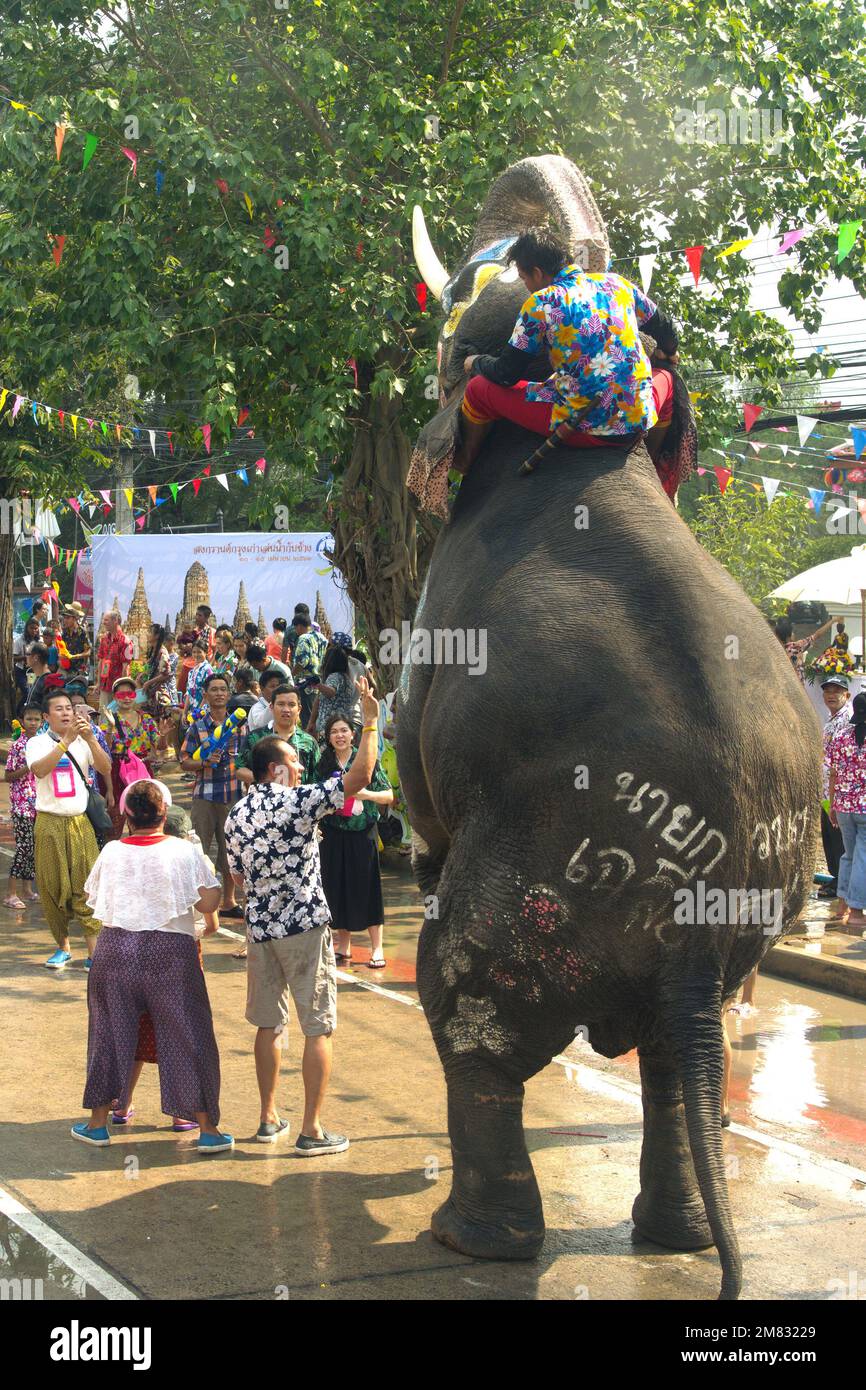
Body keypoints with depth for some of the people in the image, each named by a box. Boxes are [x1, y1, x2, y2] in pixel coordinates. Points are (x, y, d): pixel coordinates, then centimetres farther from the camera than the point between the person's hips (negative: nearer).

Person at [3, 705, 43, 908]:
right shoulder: (17, 745, -8)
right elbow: (8, 776, -8)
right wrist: (28, 768, -19)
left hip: (39, 804, 6)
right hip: (22, 803, -6)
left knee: (34, 847, 8)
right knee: (24, 847, -9)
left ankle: (27, 890, 17)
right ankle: (11, 894, -5)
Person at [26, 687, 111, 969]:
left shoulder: (83, 742, 5)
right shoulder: (37, 743, 2)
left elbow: (106, 769, -9)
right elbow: (39, 770, -19)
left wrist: (90, 739, -22)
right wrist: (66, 741, -26)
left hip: (79, 822, 0)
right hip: (49, 823, 0)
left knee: (86, 887, -6)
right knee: (52, 887, 5)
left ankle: (94, 952, -8)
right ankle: (63, 947, 19)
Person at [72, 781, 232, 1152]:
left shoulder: (112, 852, 1)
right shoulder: (184, 851, -5)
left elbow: (93, 898, 11)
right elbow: (207, 902, -9)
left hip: (116, 948, 2)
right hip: (171, 952, -2)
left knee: (110, 1033, 14)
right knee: (187, 1037, 5)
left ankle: (98, 1122, 22)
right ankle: (207, 1128, 8)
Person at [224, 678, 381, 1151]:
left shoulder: (236, 815, 6)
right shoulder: (297, 802, -13)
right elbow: (360, 775, -17)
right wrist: (370, 721, -10)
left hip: (259, 929, 6)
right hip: (305, 926, -6)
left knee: (268, 1025, 16)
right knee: (318, 1028, 0)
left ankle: (269, 1119, 21)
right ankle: (311, 1131, 0)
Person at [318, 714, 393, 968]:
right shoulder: (323, 764, 6)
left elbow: (389, 796, -3)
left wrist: (366, 794, -19)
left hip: (362, 832, -3)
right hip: (333, 834, 3)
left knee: (366, 886, -3)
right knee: (337, 887, 6)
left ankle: (377, 948, 1)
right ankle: (343, 945, 18)